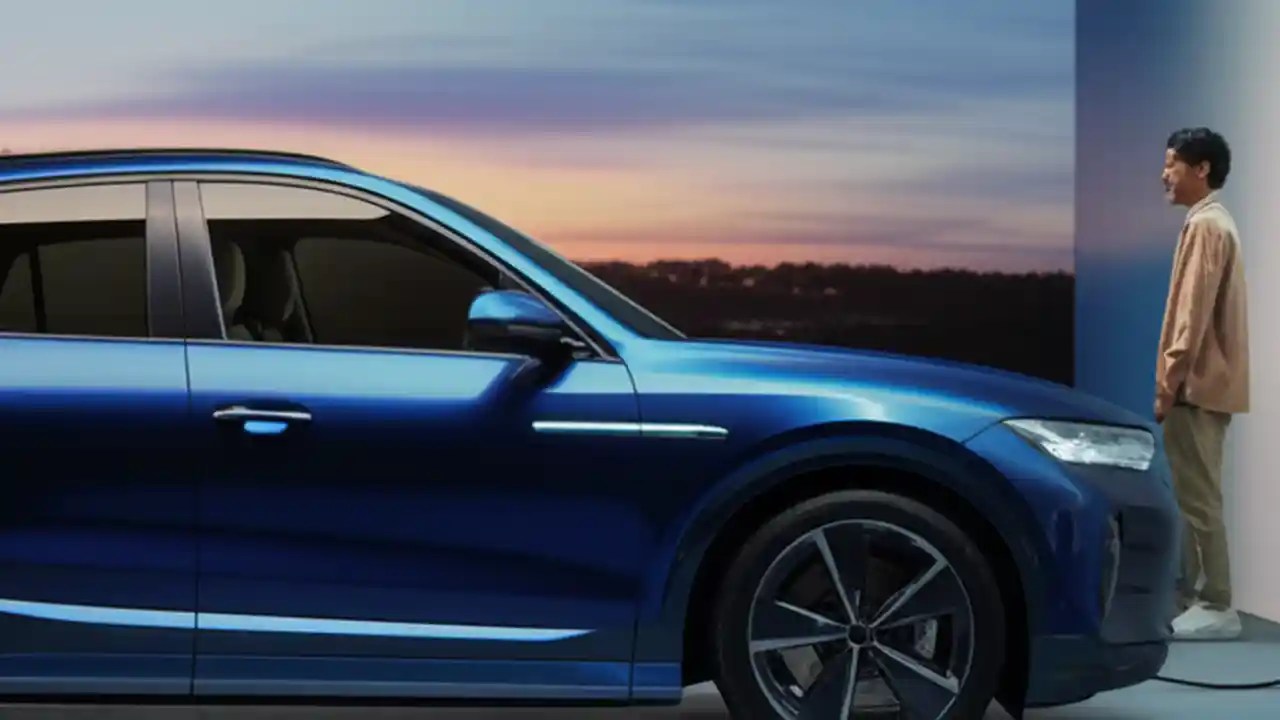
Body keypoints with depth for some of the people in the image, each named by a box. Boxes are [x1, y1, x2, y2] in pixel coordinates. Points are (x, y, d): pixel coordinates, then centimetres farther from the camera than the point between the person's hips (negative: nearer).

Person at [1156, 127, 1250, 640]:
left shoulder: (1204, 225, -14)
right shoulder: (1213, 222, 19)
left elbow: (1193, 314, -20)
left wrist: (1169, 382, -19)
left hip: (1196, 386, -11)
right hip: (1205, 383, 11)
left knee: (1199, 498, -8)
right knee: (1194, 496, 13)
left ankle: (1218, 608, -6)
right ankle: (1192, 594, 18)